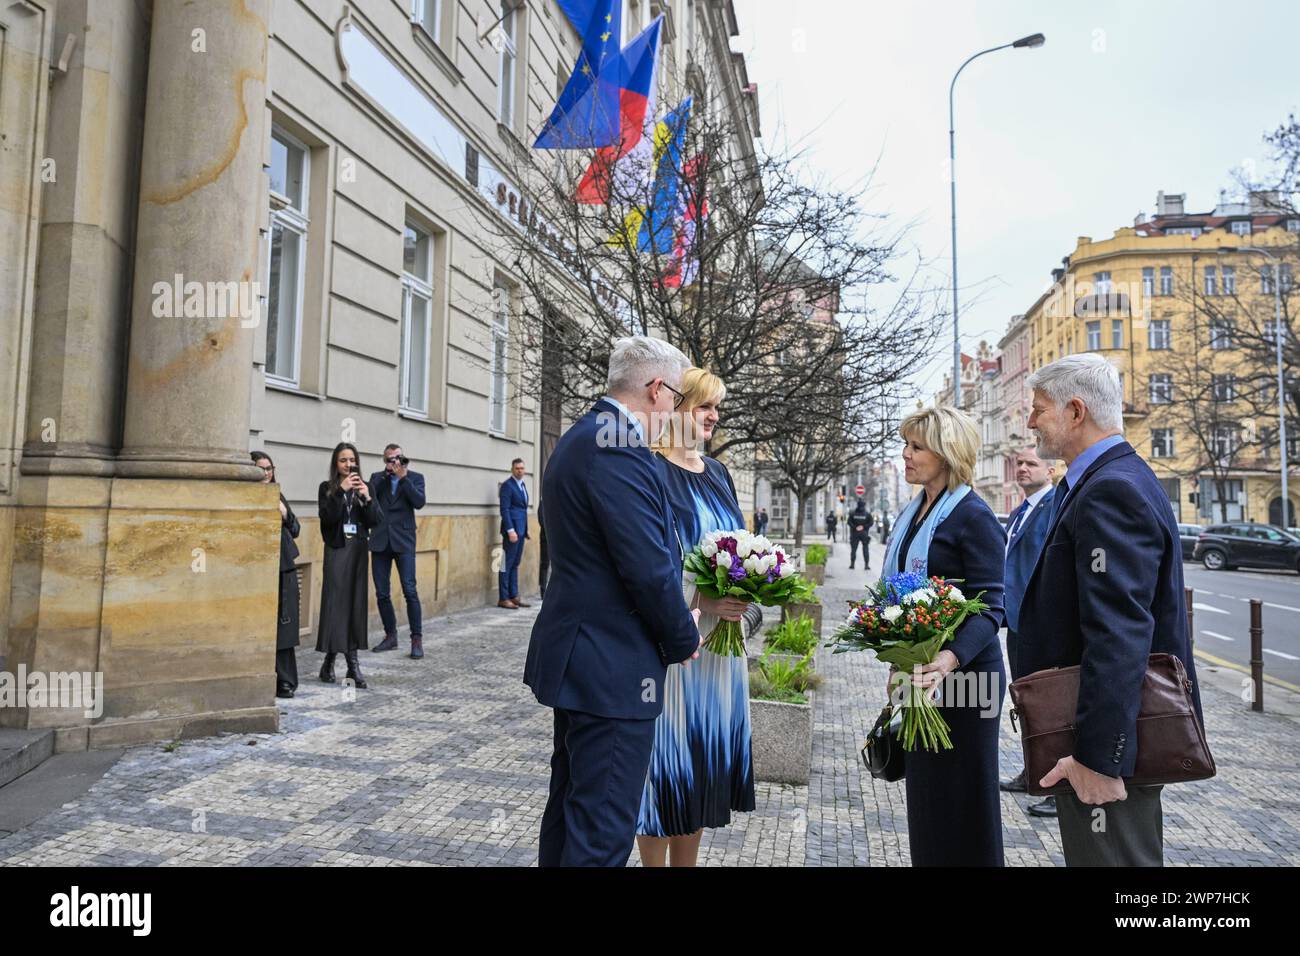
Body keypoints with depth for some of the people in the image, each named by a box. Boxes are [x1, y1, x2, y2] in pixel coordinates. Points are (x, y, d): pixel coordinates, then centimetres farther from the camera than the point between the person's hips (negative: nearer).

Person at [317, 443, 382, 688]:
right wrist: (341, 491, -19)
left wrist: (367, 498, -14)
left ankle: (353, 660, 5)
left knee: (356, 603, 2)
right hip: (337, 549, -2)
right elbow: (327, 517, -13)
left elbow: (375, 521, 0)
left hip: (359, 549, 2)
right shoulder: (327, 488, 2)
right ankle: (329, 661, 7)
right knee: (335, 602, -4)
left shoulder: (364, 487, 8)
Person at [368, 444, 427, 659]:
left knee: (410, 590, -9)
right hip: (380, 541, 3)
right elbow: (369, 497, -5)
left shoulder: (415, 477, 6)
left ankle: (417, 639, -4)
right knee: (382, 593, 6)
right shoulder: (377, 478, 12)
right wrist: (386, 473, -8)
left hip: (403, 540, -3)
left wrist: (403, 477, -13)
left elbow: (419, 502, -10)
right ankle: (391, 636, 19)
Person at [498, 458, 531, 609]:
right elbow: (504, 510, -14)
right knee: (507, 564, -4)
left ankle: (514, 596, 15)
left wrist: (525, 530, 16)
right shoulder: (507, 485, -8)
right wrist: (511, 530, -20)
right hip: (512, 530, -8)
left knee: (515, 564, 11)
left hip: (521, 530, 8)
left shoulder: (522, 485, 17)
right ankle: (503, 598, 0)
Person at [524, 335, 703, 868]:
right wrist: (683, 639, -6)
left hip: (577, 652, 11)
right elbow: (649, 567, -23)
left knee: (570, 806, 23)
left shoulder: (579, 439, 13)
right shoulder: (618, 446, -20)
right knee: (604, 827, 1)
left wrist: (674, 621, 15)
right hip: (614, 664, -11)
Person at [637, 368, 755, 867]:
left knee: (705, 751, 14)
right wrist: (698, 598, -23)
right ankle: (655, 859, 21)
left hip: (719, 641, 7)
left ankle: (687, 860, 30)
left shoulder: (718, 472, 11)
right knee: (666, 753, 2)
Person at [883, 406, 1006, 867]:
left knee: (962, 792, 6)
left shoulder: (973, 515, -14)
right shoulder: (912, 513, 10)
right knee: (924, 785, 17)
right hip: (918, 671, 8)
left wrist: (952, 657, -36)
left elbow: (990, 607, -20)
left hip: (961, 673, -8)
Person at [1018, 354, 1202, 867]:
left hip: (1107, 745, -10)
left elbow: (1118, 636, -28)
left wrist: (1098, 755, -27)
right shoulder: (1119, 479, 12)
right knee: (1089, 850, 22)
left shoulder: (1111, 490, -21)